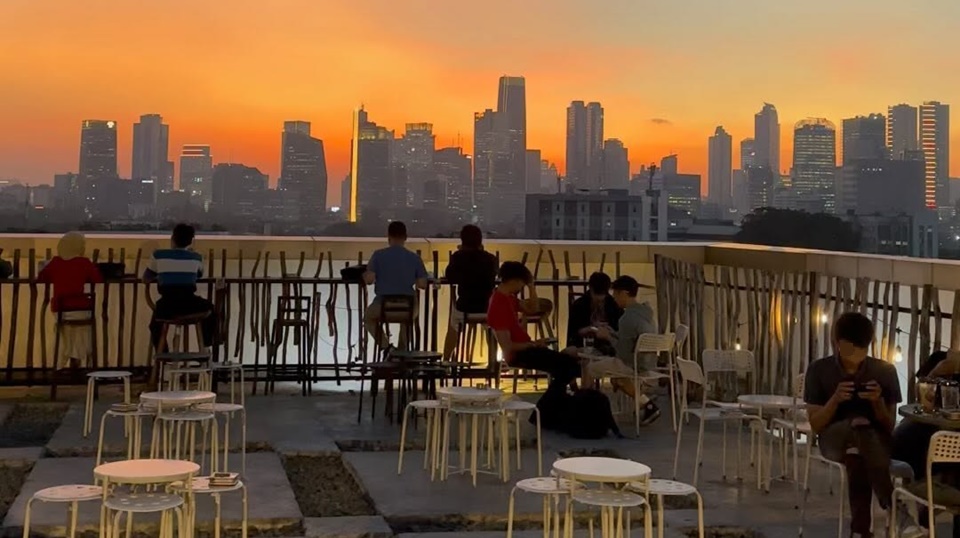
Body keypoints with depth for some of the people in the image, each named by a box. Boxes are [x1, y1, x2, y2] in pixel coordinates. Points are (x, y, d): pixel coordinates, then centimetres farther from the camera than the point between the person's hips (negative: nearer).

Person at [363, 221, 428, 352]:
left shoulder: (379, 255, -6)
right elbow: (422, 285, -1)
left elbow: (369, 280, -11)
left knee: (368, 317, 32)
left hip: (383, 305, -2)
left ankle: (385, 345, 10)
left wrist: (364, 276, 13)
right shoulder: (415, 258, -1)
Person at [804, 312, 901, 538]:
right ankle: (893, 505, -39)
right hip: (834, 438, 0)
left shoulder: (885, 371, 2)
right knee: (858, 424, -39)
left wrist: (878, 401, -17)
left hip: (874, 438, 0)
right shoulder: (819, 370, 0)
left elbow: (889, 427, 3)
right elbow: (816, 426, -1)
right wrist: (835, 399, -19)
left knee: (858, 452, -41)